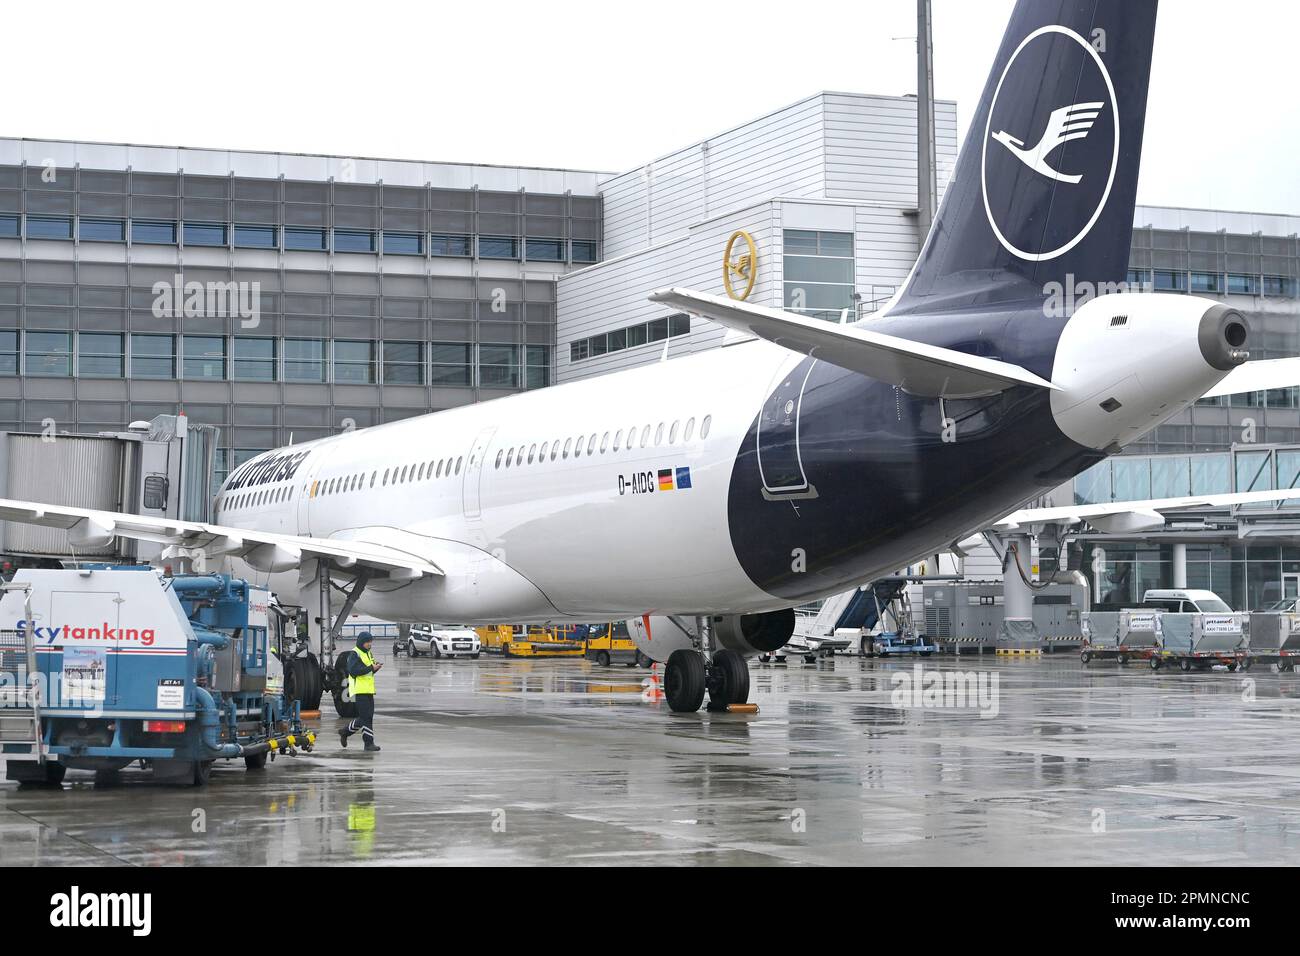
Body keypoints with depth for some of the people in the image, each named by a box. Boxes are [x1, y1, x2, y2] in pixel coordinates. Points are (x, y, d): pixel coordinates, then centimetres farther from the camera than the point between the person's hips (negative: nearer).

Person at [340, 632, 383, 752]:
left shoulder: (368, 653, 19)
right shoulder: (355, 654, -9)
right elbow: (353, 670, -21)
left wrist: (375, 667, 4)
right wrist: (370, 668, -22)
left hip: (369, 690, 9)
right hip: (359, 691, -9)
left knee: (366, 717, 12)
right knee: (366, 717, -10)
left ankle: (345, 732, 28)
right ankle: (369, 742, -6)